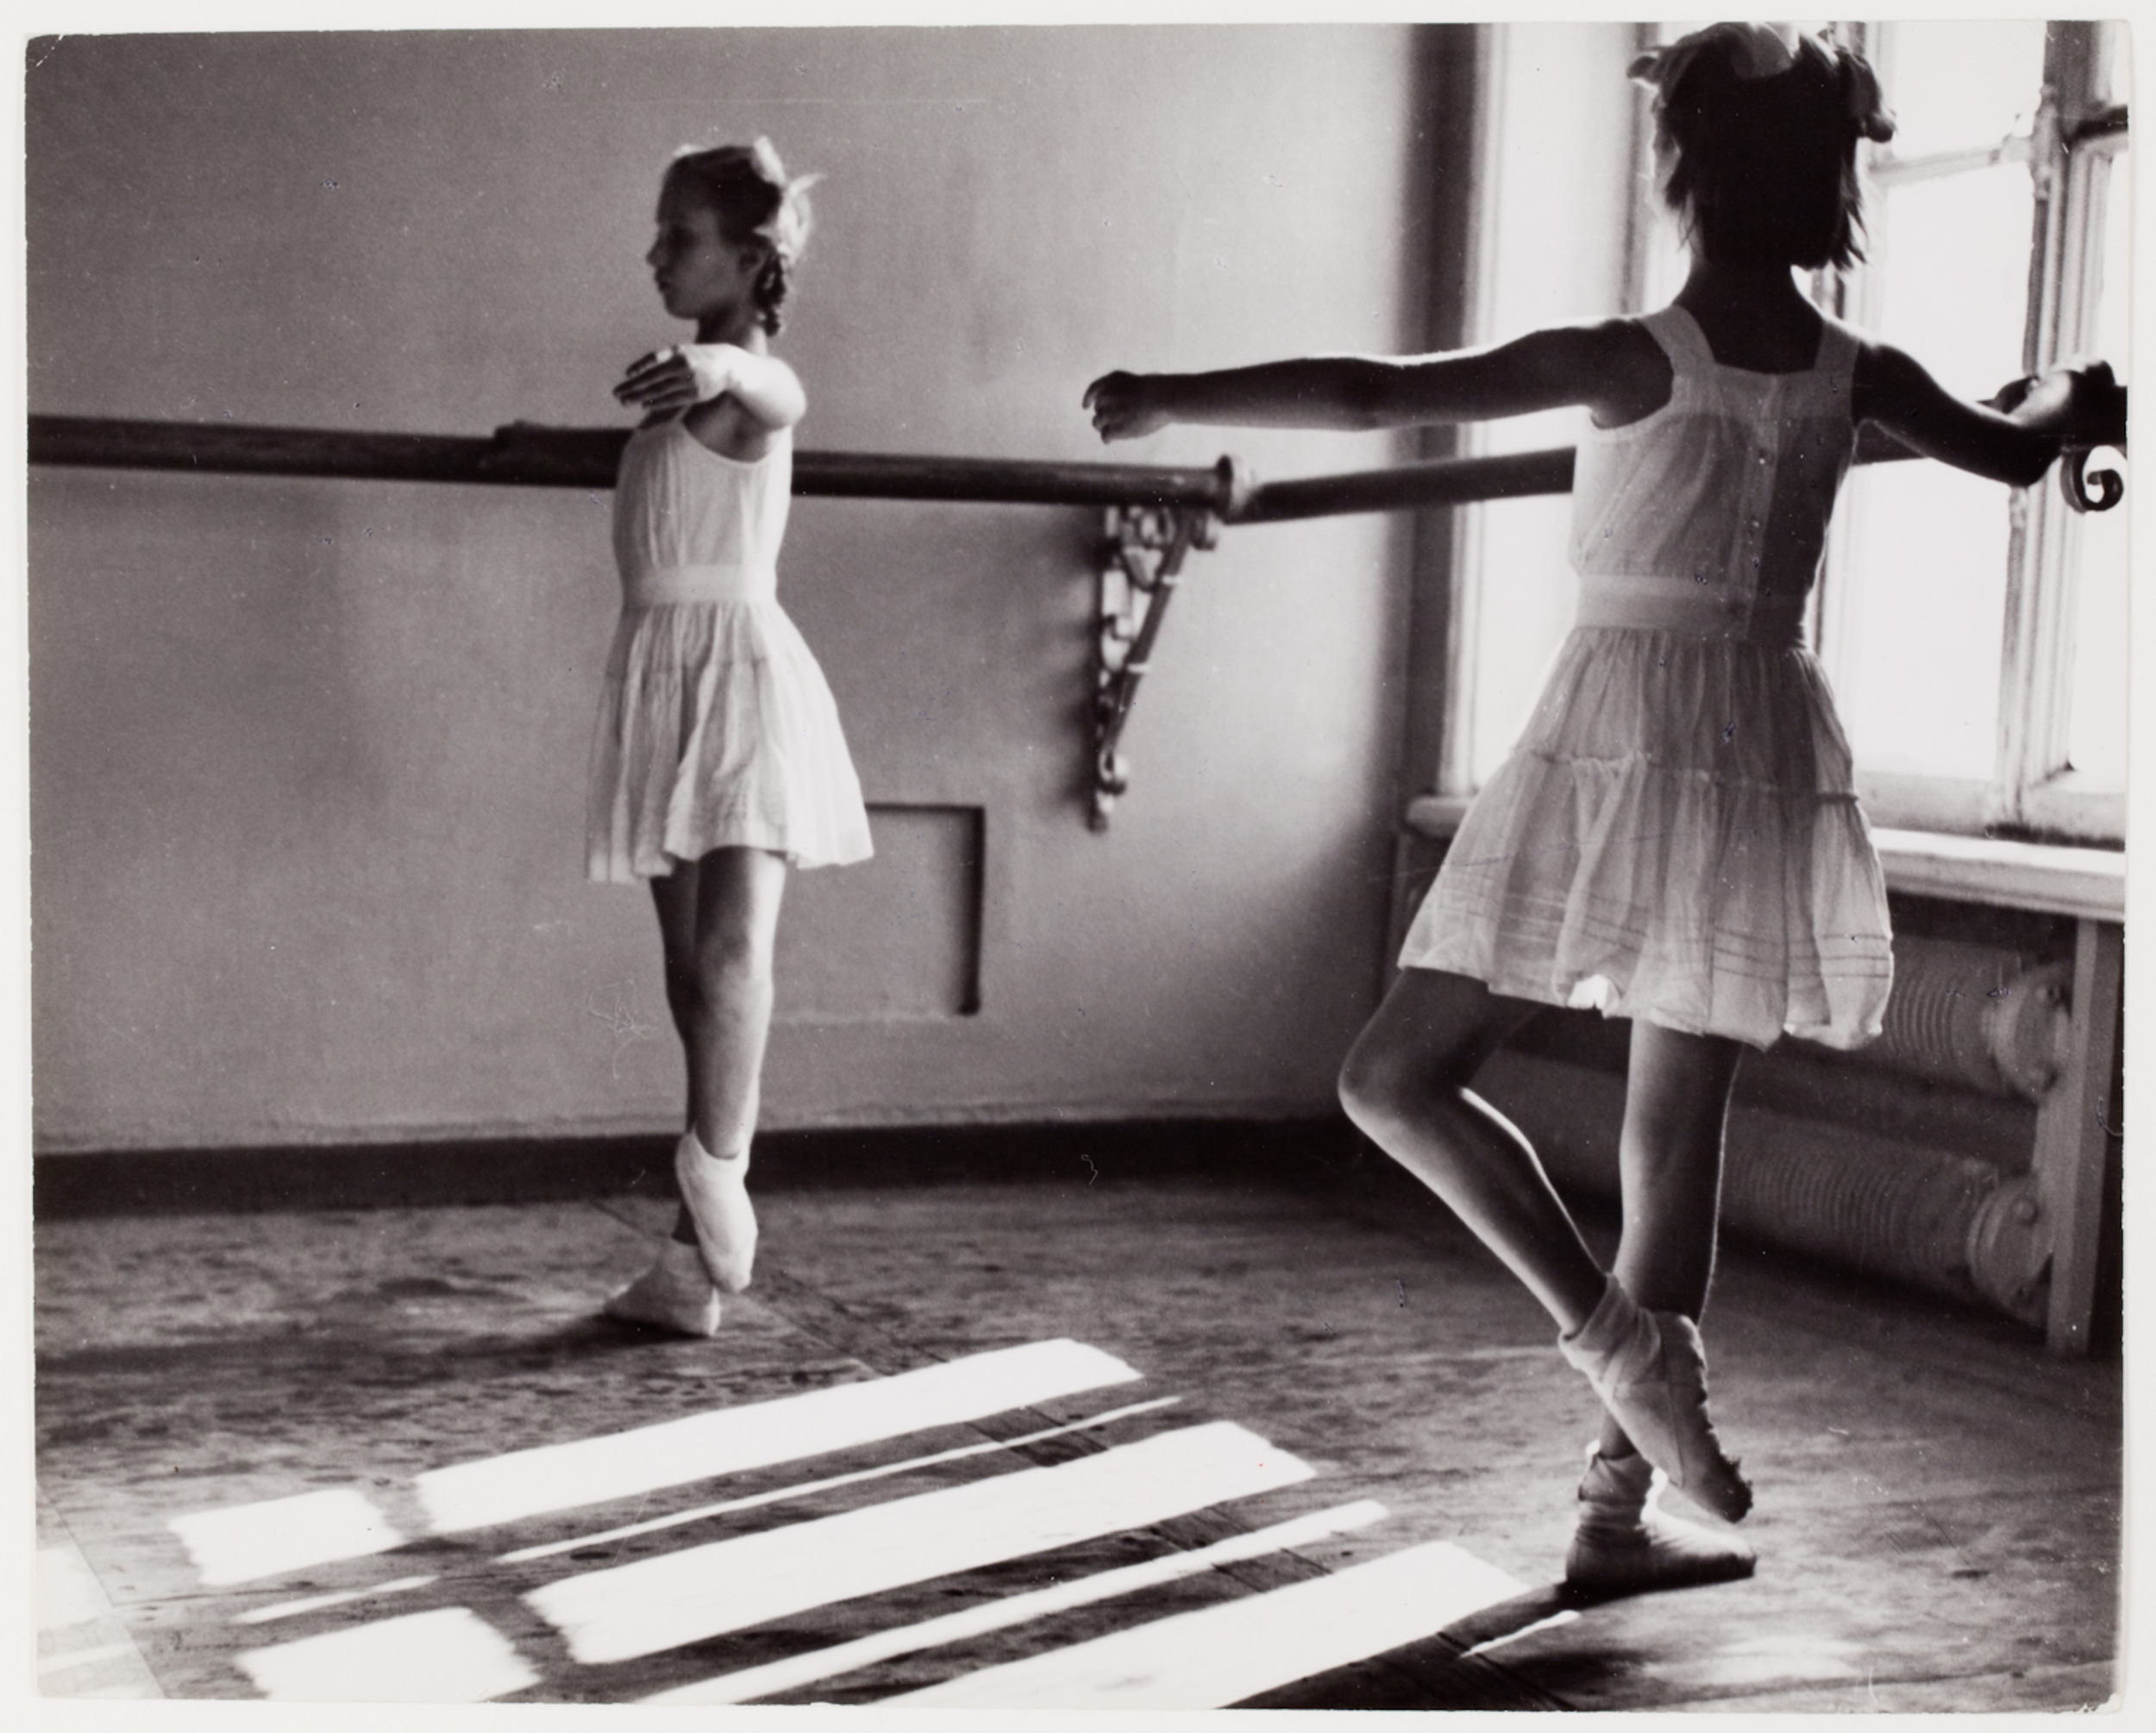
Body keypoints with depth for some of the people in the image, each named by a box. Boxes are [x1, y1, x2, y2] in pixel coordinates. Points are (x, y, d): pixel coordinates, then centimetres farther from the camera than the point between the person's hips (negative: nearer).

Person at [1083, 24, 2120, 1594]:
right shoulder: (1855, 376, 4)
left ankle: (1622, 1337, -12)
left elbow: (1375, 394, -14)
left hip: (1622, 741, -5)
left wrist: (1175, 399, -5)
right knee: (1680, 1133, 9)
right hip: (1770, 756, 5)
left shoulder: (1634, 359, -9)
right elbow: (2013, 450, 22)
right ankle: (1623, 1506, 14)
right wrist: (2065, 394, 45)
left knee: (1399, 1078, 2)